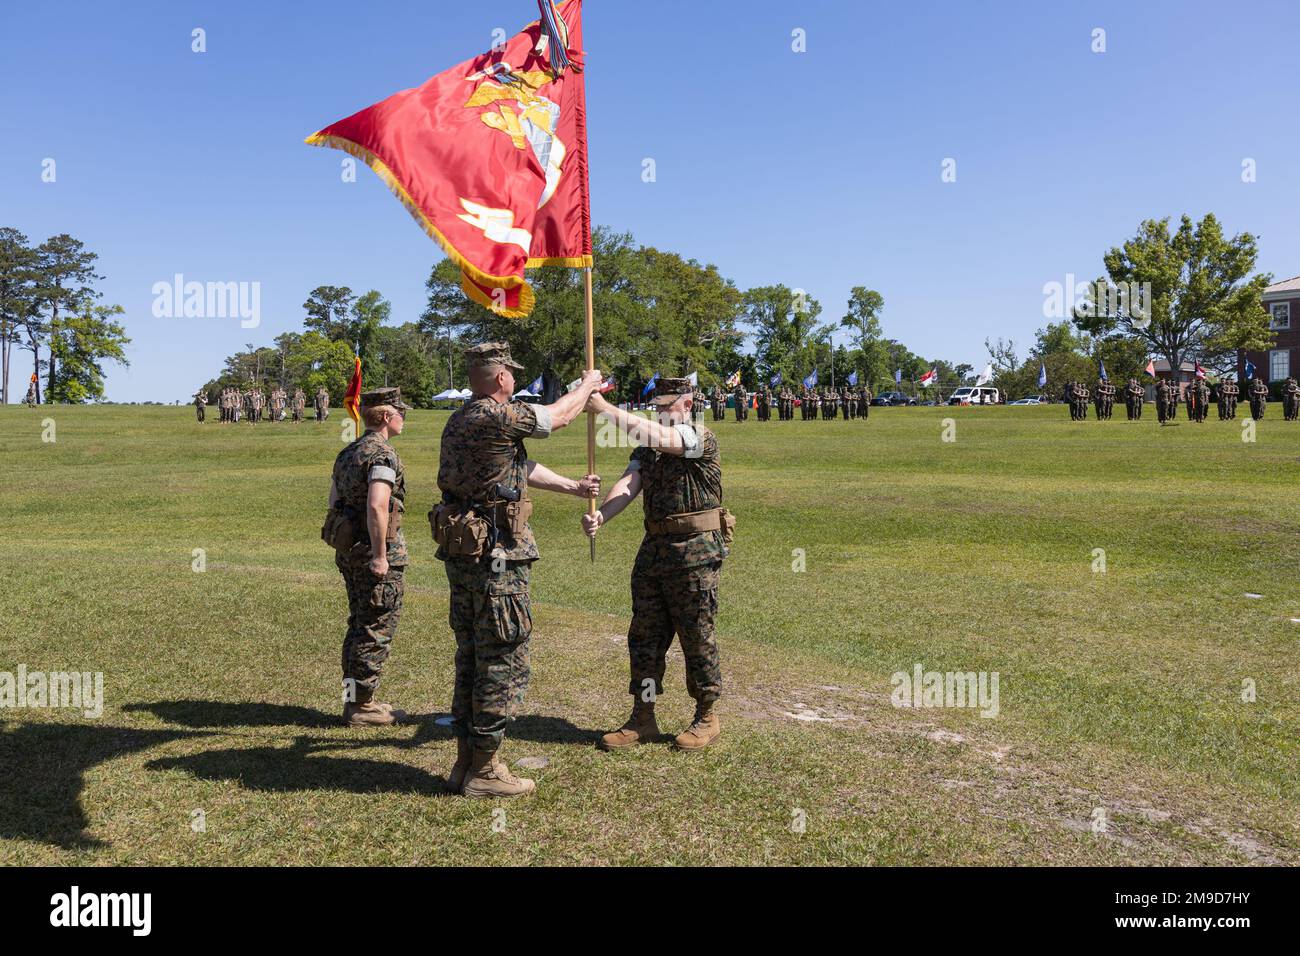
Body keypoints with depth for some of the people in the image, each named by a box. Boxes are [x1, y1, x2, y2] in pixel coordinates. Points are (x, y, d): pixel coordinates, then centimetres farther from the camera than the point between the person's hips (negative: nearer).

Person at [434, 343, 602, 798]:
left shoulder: (459, 420, 14)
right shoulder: (498, 416, -16)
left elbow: (519, 467, 23)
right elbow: (558, 416, -2)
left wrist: (572, 487, 32)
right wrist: (586, 386, 18)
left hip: (461, 555, 10)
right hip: (496, 557, -10)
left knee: (471, 657, 16)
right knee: (503, 662, 0)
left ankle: (466, 760, 25)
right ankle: (484, 771, 8)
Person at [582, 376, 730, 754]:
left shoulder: (701, 439, -8)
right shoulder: (646, 449, 14)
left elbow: (657, 437, -25)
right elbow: (628, 485, -2)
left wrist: (605, 409, -24)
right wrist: (599, 516, -21)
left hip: (695, 552, -7)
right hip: (653, 549, 7)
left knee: (697, 637, 3)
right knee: (644, 637, 9)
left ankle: (707, 718, 19)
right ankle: (643, 719, 20)